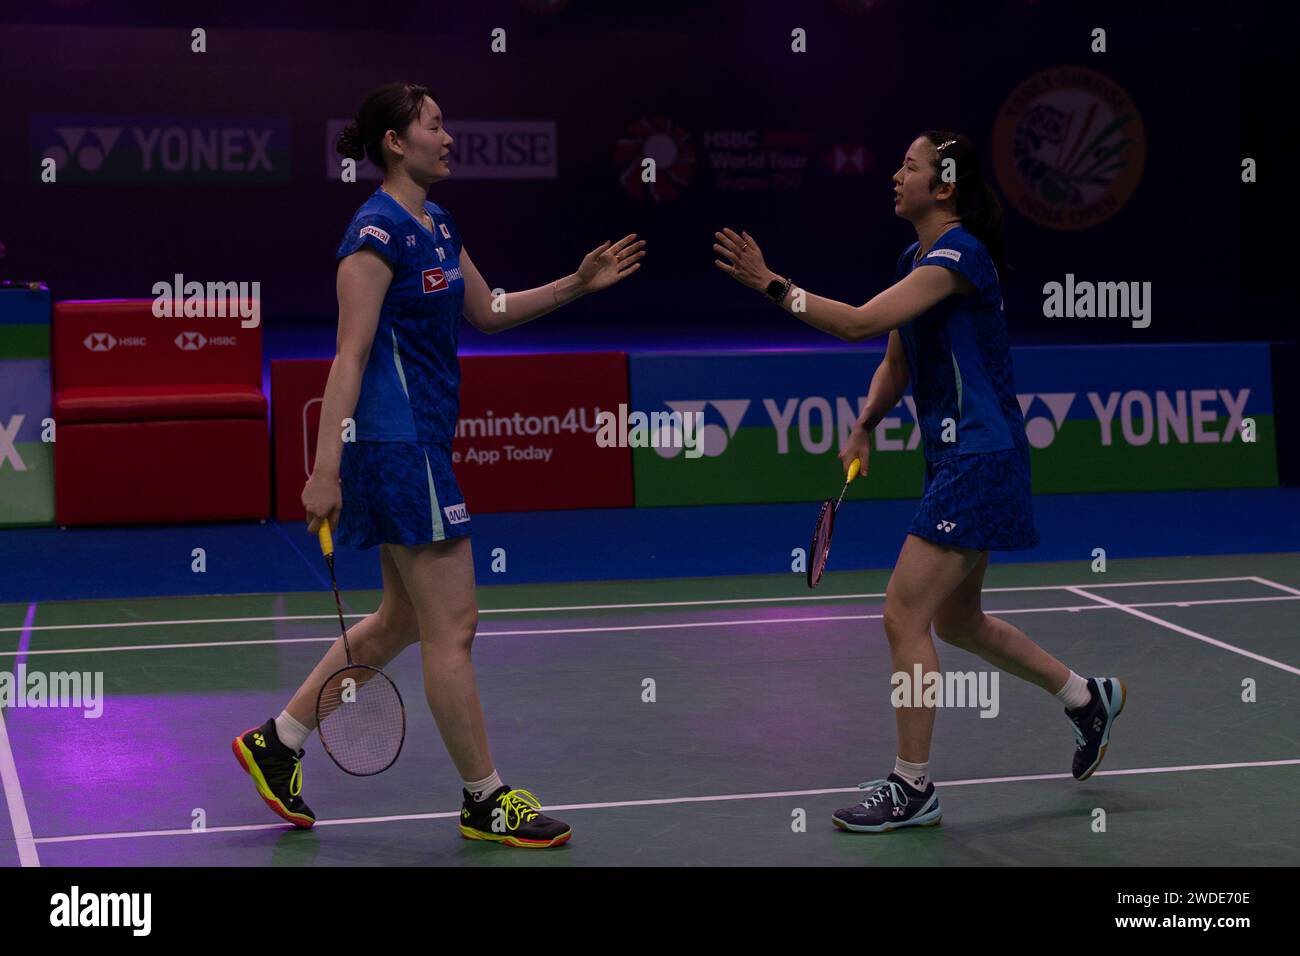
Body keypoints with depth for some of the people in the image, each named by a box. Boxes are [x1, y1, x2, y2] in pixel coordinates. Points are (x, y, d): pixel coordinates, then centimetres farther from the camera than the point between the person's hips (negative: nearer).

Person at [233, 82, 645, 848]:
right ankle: (486, 800, 9)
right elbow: (351, 355, -17)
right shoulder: (378, 231, -14)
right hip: (397, 444, -10)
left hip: (424, 440, 10)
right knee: (452, 626, -3)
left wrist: (578, 284, 15)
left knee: (402, 620, 16)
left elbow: (489, 311, 24)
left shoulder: (437, 225, 14)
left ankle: (277, 741, 25)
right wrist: (325, 470, -19)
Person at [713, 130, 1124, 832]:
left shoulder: (959, 256, -17)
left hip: (981, 458, -10)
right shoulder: (916, 259, 13)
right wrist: (863, 428, 8)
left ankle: (913, 788, 1)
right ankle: (1087, 696, 36)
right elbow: (896, 362, 21)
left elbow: (859, 322, -26)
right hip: (955, 458, 10)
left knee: (904, 616, -10)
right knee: (957, 622, 19)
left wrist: (771, 285, -22)